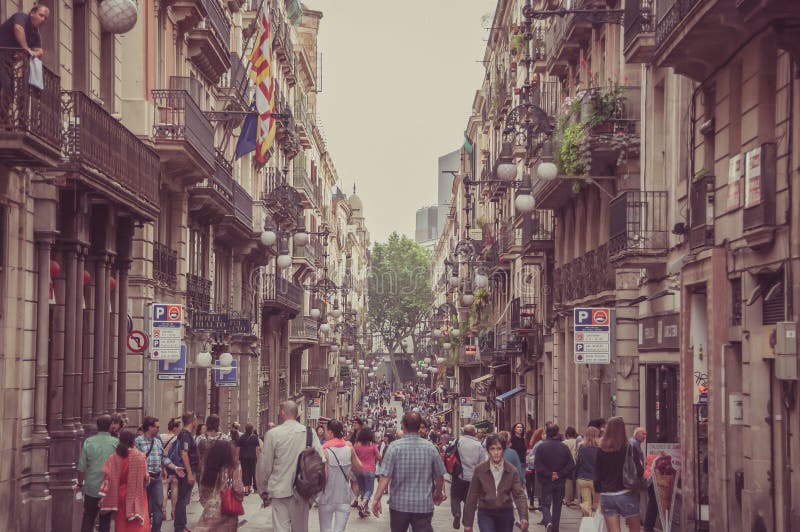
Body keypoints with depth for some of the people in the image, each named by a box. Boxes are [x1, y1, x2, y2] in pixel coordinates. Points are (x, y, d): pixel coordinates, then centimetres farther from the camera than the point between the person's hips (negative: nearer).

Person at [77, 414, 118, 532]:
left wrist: (80, 484, 10)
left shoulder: (88, 442, -4)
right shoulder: (116, 443, -7)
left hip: (91, 488, 1)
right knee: (105, 522, 8)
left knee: (88, 519, 11)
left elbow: (81, 467, -3)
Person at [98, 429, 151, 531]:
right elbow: (145, 477, -11)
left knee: (121, 524, 13)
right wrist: (148, 478, 12)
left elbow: (108, 475, -9)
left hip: (119, 495, 3)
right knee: (137, 525, 0)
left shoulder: (114, 456, -5)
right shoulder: (139, 456, -12)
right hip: (135, 496, -3)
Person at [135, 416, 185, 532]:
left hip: (157, 478, 6)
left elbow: (164, 458, 16)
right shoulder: (138, 441, -10)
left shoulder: (158, 441, 13)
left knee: (158, 505, 4)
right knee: (145, 507, 4)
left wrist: (175, 468, 6)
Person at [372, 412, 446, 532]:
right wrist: (438, 493, 25)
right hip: (424, 505, 0)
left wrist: (377, 499, -6)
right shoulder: (430, 447, -3)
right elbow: (439, 476, 7)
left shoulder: (395, 447, -10)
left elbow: (385, 477, -14)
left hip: (399, 504, 0)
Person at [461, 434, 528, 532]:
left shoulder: (512, 471, -2)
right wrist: (468, 523, -1)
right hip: (485, 513, -2)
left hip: (505, 513, 2)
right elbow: (472, 497, -1)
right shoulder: (479, 470, -4)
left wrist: (523, 516, -25)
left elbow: (519, 494, -9)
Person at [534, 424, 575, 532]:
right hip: (560, 482, 2)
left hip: (546, 482, -2)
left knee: (545, 505, 2)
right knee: (557, 506, 14)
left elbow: (538, 465, -13)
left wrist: (549, 474, -8)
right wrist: (560, 474, -4)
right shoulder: (564, 447, -1)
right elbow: (571, 465, -4)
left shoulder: (541, 447, -7)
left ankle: (548, 522, -24)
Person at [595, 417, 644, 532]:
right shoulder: (629, 449, -8)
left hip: (606, 496, 3)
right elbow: (639, 471, -10)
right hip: (626, 495, -3)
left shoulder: (601, 451, 2)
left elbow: (597, 475, 5)